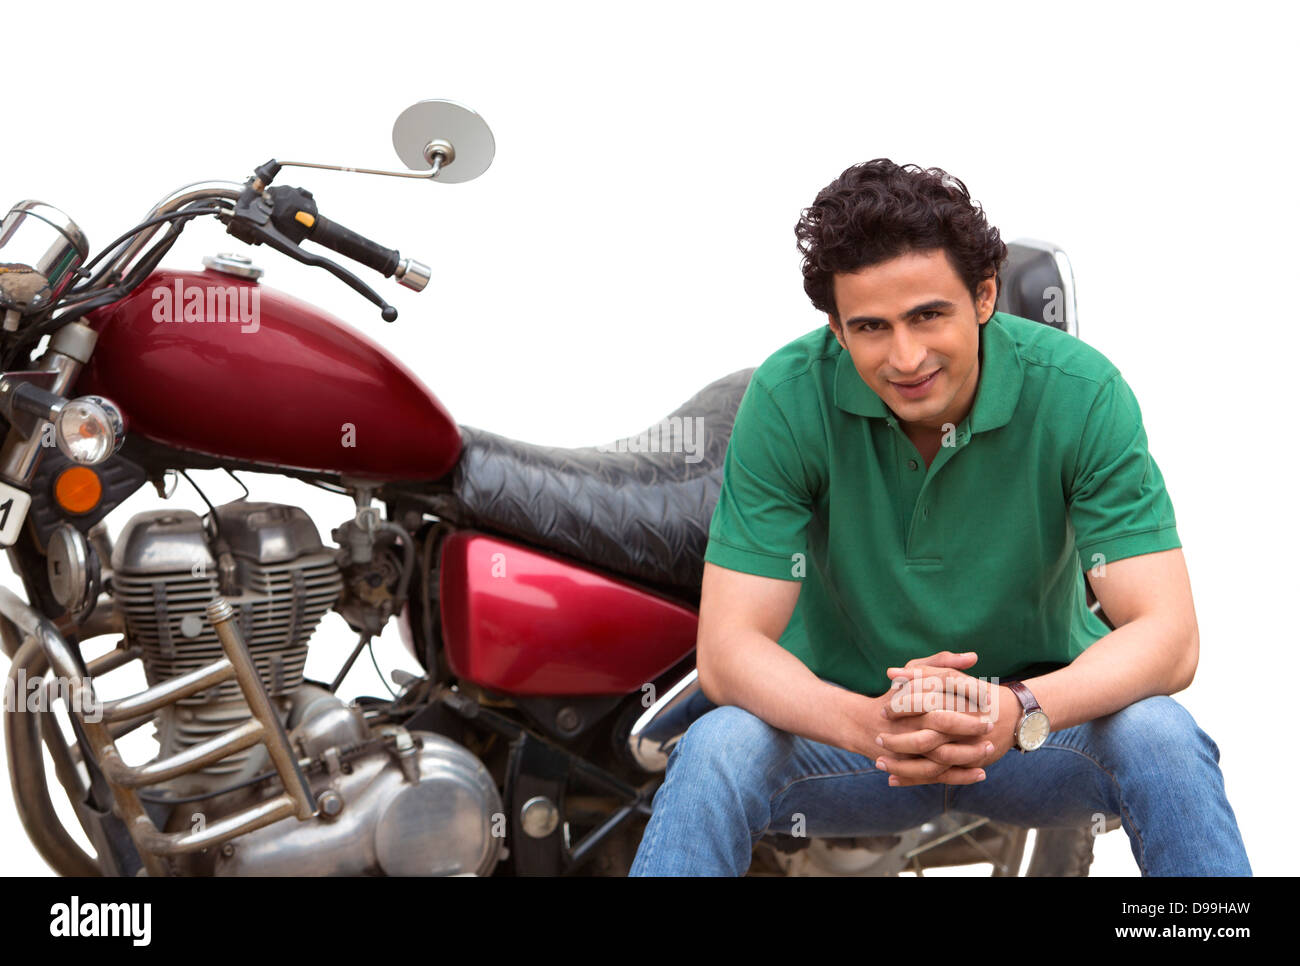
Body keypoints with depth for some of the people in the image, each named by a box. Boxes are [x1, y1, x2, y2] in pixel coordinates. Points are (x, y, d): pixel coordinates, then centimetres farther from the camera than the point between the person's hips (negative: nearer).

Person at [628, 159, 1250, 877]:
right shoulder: (787, 398, -18)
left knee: (1161, 735, -29)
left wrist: (1019, 710, -40)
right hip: (844, 712, 0)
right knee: (716, 751, -30)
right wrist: (868, 722, -40)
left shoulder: (1081, 393, -18)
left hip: (1036, 715, 1)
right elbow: (727, 647, -20)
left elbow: (1166, 635, -21)